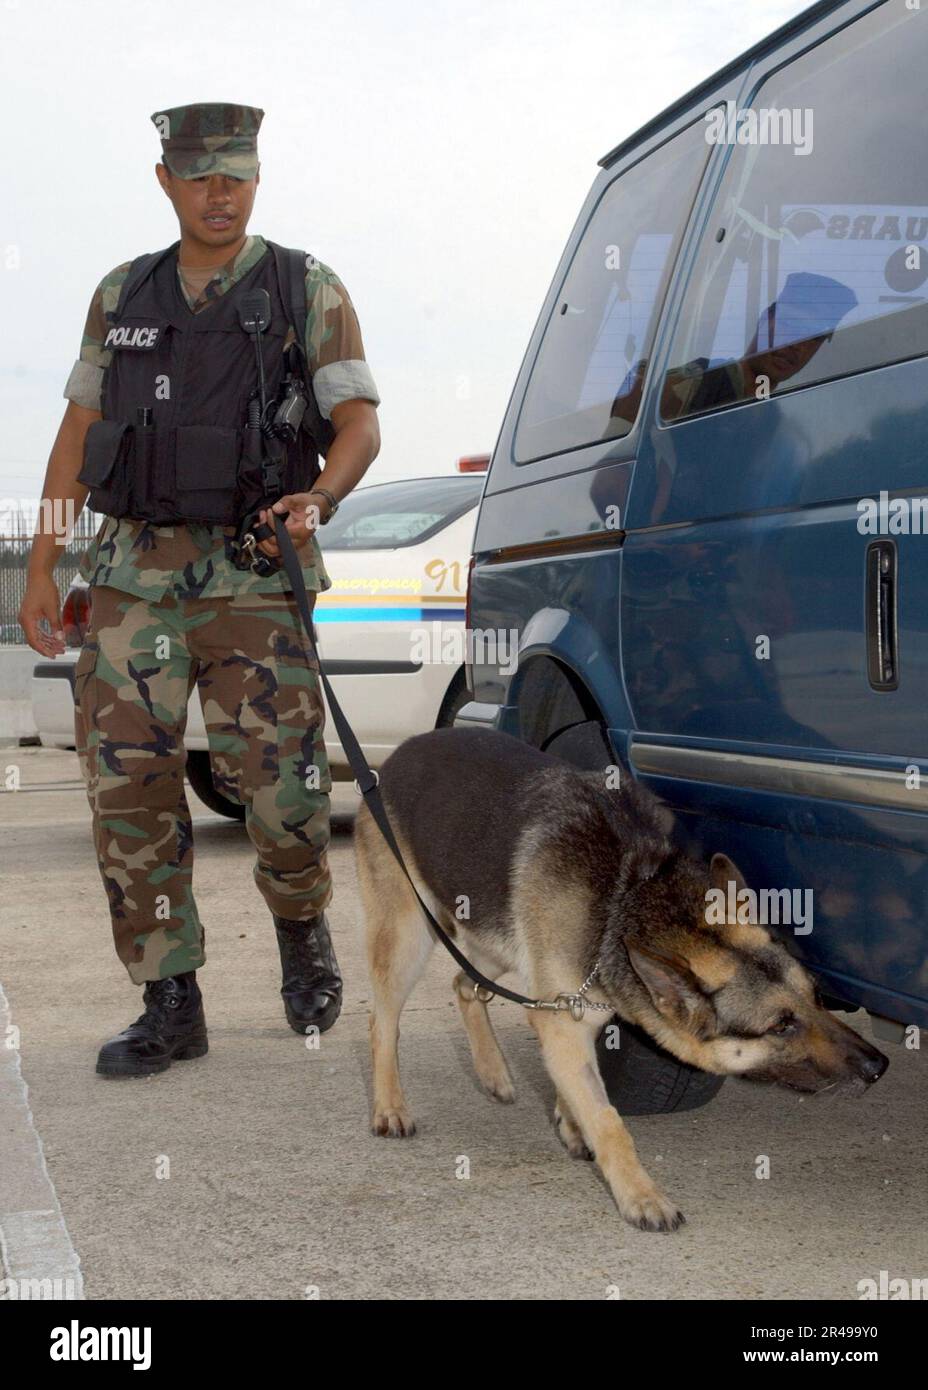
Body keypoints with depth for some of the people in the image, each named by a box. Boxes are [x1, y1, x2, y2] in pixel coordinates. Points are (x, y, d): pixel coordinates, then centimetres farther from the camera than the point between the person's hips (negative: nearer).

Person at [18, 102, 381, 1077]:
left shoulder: (309, 292, 4)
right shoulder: (122, 297, 14)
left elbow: (359, 425, -2)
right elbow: (78, 435, 15)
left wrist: (316, 501, -24)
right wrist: (40, 571, 10)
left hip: (256, 579, -3)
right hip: (135, 575, 3)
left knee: (279, 788, -8)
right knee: (129, 790, -4)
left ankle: (300, 922, 25)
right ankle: (170, 1009, 6)